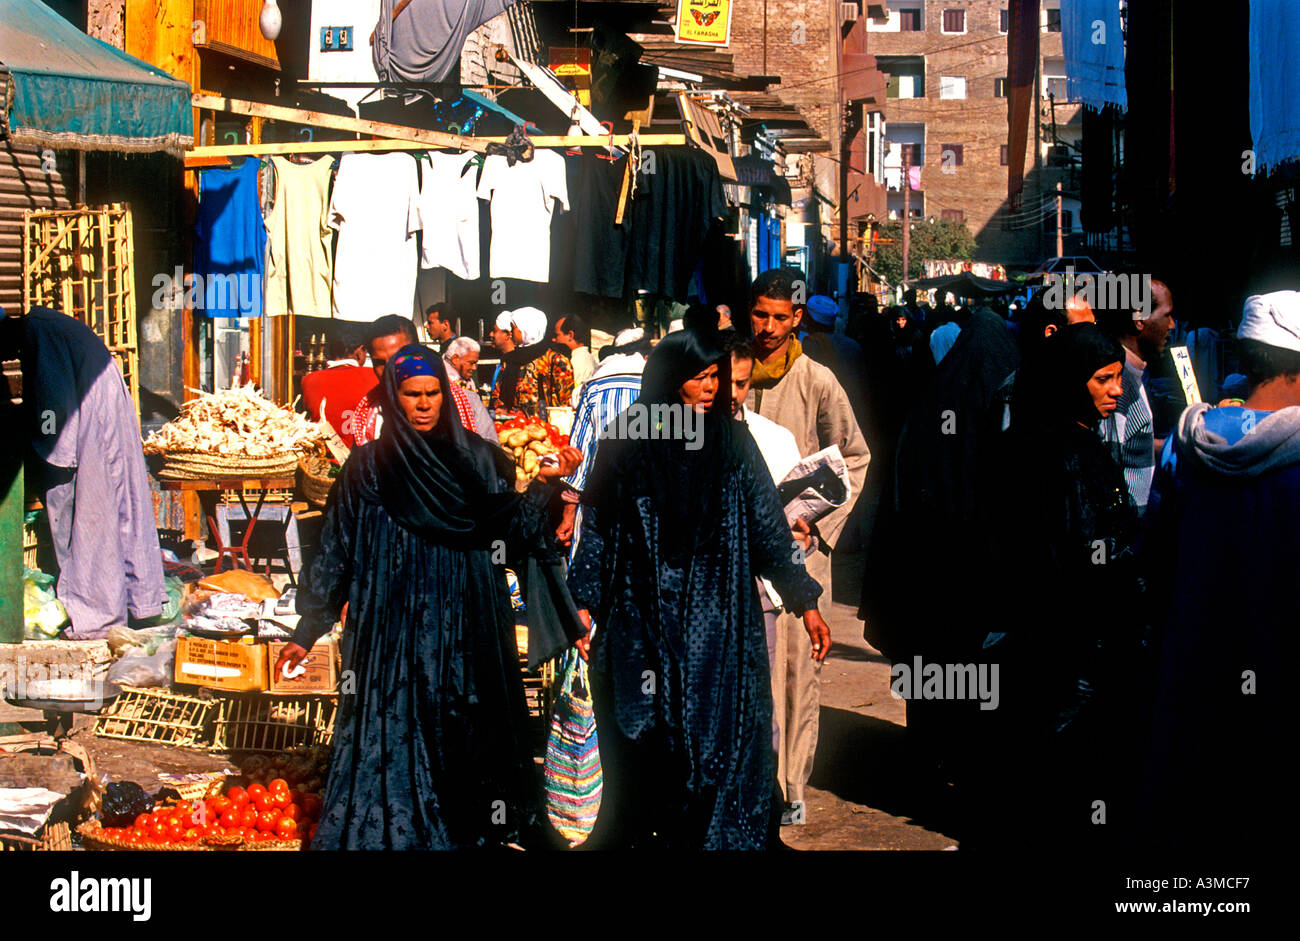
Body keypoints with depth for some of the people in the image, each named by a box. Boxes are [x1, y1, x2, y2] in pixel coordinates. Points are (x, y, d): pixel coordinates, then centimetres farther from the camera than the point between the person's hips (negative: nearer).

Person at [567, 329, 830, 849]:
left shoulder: (734, 444, 4)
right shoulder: (624, 448, 1)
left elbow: (769, 529, 5)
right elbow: (596, 530, 5)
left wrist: (805, 601, 2)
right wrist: (584, 603, -1)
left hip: (716, 625, 1)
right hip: (641, 626, -1)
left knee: (720, 738, 0)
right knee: (641, 747, 2)